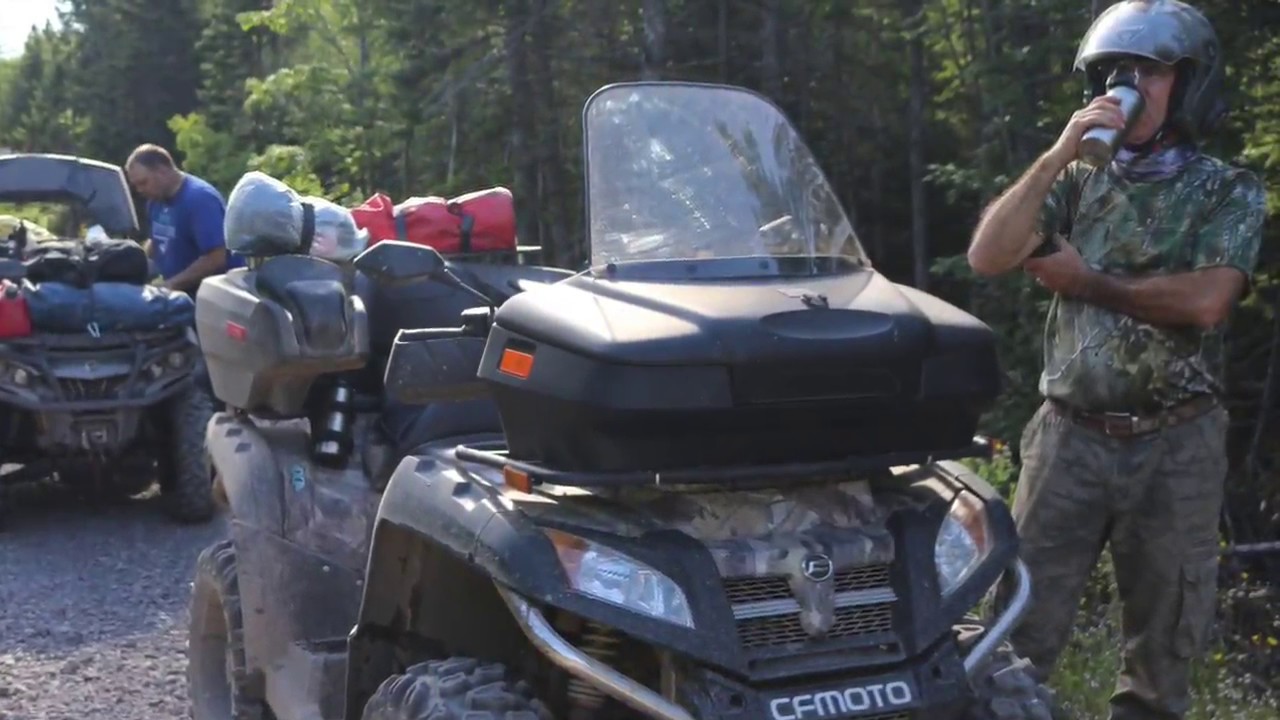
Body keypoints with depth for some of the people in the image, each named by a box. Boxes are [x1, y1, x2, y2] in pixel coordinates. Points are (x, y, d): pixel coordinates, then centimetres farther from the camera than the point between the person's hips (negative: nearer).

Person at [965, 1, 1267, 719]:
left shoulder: (1231, 192, 1)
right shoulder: (1080, 182, 9)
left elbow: (1204, 302, -16)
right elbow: (988, 256, -6)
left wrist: (1087, 283, -6)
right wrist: (1057, 156, -12)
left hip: (1175, 446, -1)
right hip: (1069, 437, 2)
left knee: (1166, 631, 10)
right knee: (1020, 623, 2)